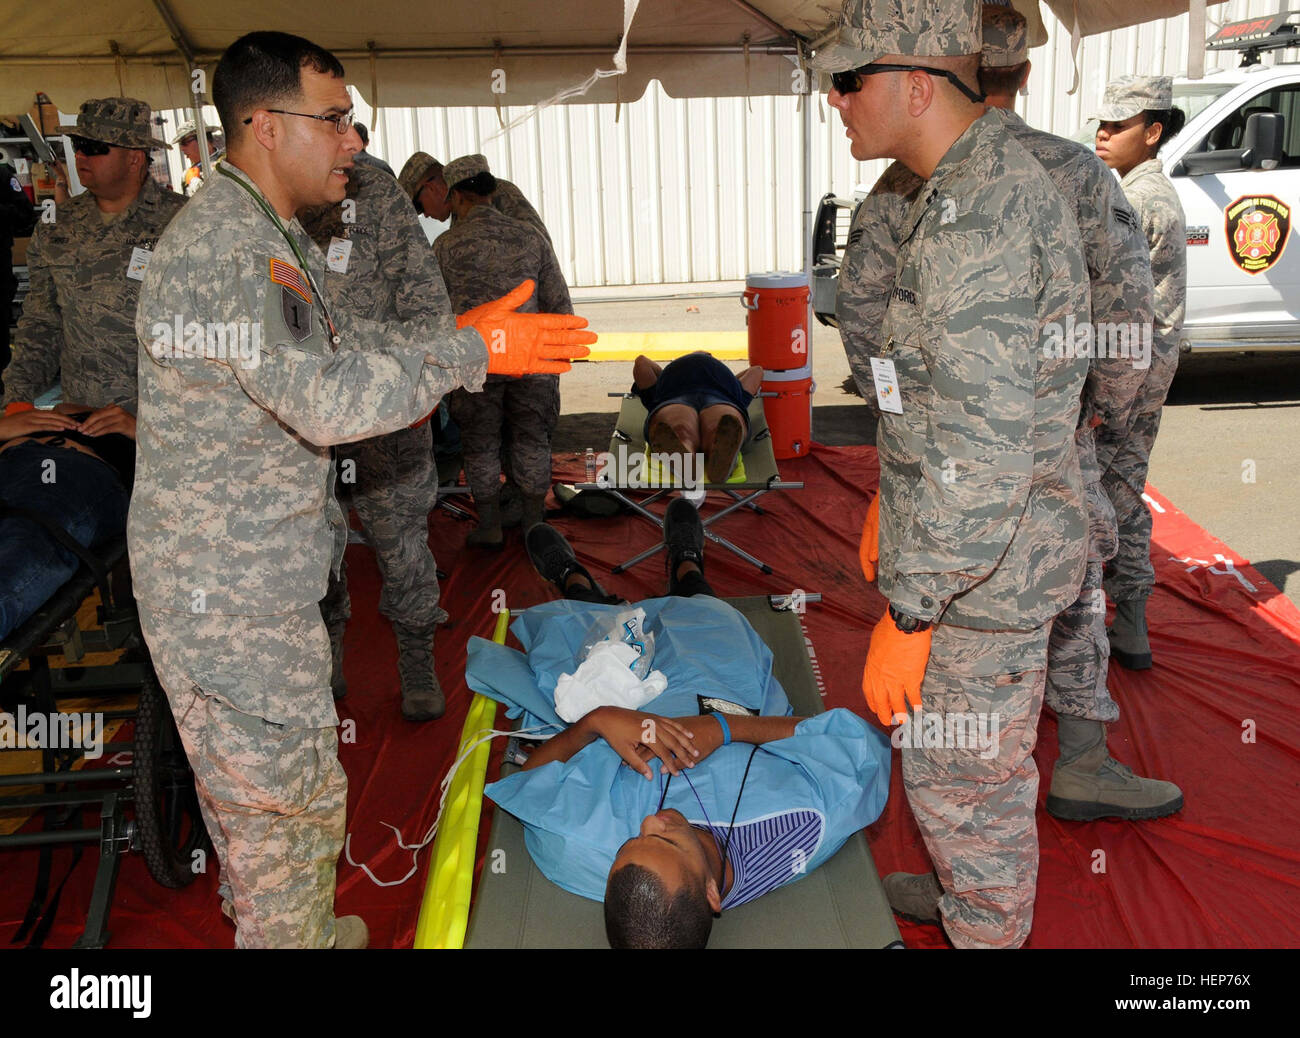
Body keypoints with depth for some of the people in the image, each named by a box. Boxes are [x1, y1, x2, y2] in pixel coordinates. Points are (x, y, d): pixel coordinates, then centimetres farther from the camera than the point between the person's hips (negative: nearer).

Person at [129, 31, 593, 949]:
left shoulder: (270, 236, 12)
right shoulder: (227, 245, -23)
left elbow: (341, 345, 16)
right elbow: (329, 399, -31)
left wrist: (460, 331, 4)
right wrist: (473, 352, -22)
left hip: (244, 576, 11)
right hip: (233, 592, -11)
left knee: (248, 792, 25)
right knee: (289, 802, 3)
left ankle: (276, 929, 44)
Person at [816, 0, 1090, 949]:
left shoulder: (970, 217, -27)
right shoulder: (994, 179, 8)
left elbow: (982, 450, -30)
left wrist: (907, 613, -24)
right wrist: (892, 500, 23)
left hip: (983, 562, -10)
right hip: (996, 541, 10)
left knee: (960, 779, 8)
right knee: (976, 762, 27)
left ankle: (986, 933, 31)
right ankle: (975, 893, 49)